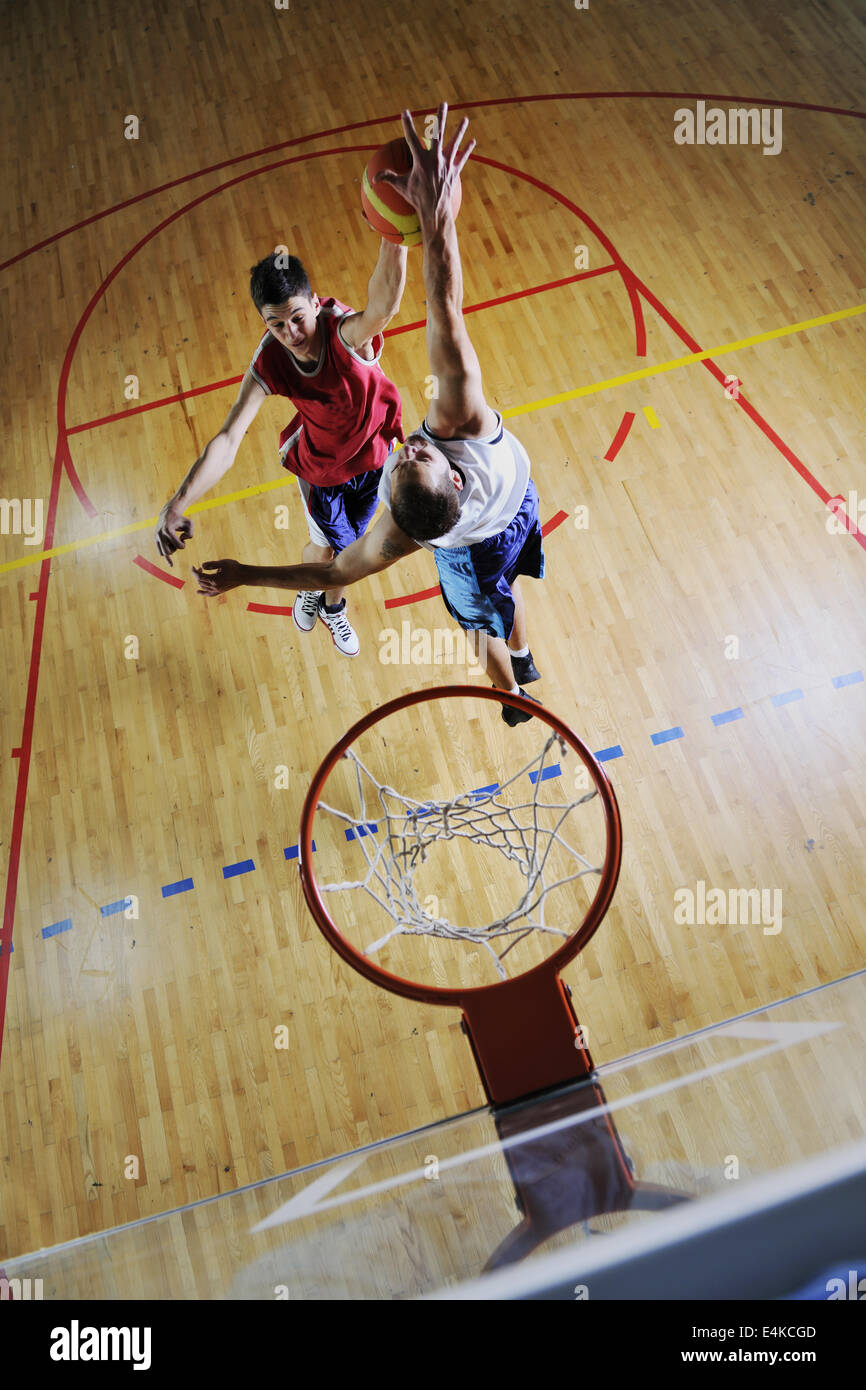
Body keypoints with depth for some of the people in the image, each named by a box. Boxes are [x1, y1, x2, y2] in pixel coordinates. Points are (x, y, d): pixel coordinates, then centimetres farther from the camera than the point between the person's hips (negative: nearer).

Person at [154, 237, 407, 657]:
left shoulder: (346, 333, -36)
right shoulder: (269, 361, -30)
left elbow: (383, 308, -63)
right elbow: (227, 439, -37)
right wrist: (177, 504, -49)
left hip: (374, 452, 1)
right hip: (320, 464, 0)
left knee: (347, 542, 21)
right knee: (326, 546, 15)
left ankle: (332, 607, 55)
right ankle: (310, 589, 57)